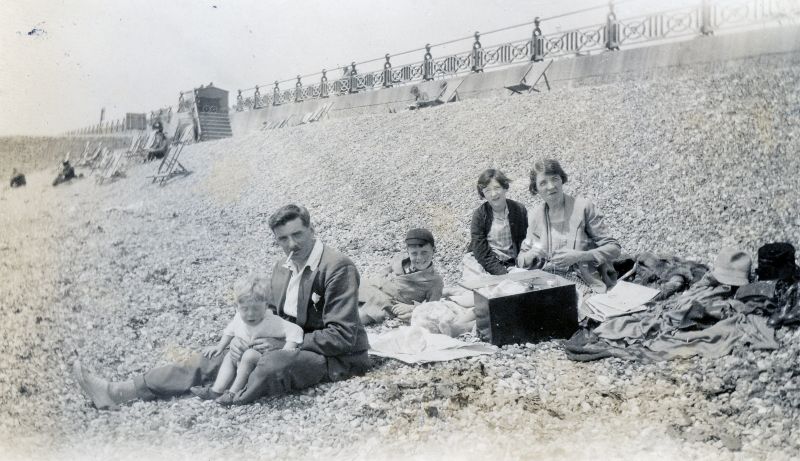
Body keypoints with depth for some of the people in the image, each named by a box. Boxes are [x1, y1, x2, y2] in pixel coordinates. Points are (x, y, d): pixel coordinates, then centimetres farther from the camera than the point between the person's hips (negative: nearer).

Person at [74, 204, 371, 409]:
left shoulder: (338, 268, -18)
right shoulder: (283, 267, 9)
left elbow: (342, 336, -22)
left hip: (335, 359, -7)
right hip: (287, 347, 7)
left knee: (273, 364, -40)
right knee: (211, 361, -4)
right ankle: (117, 392, -5)